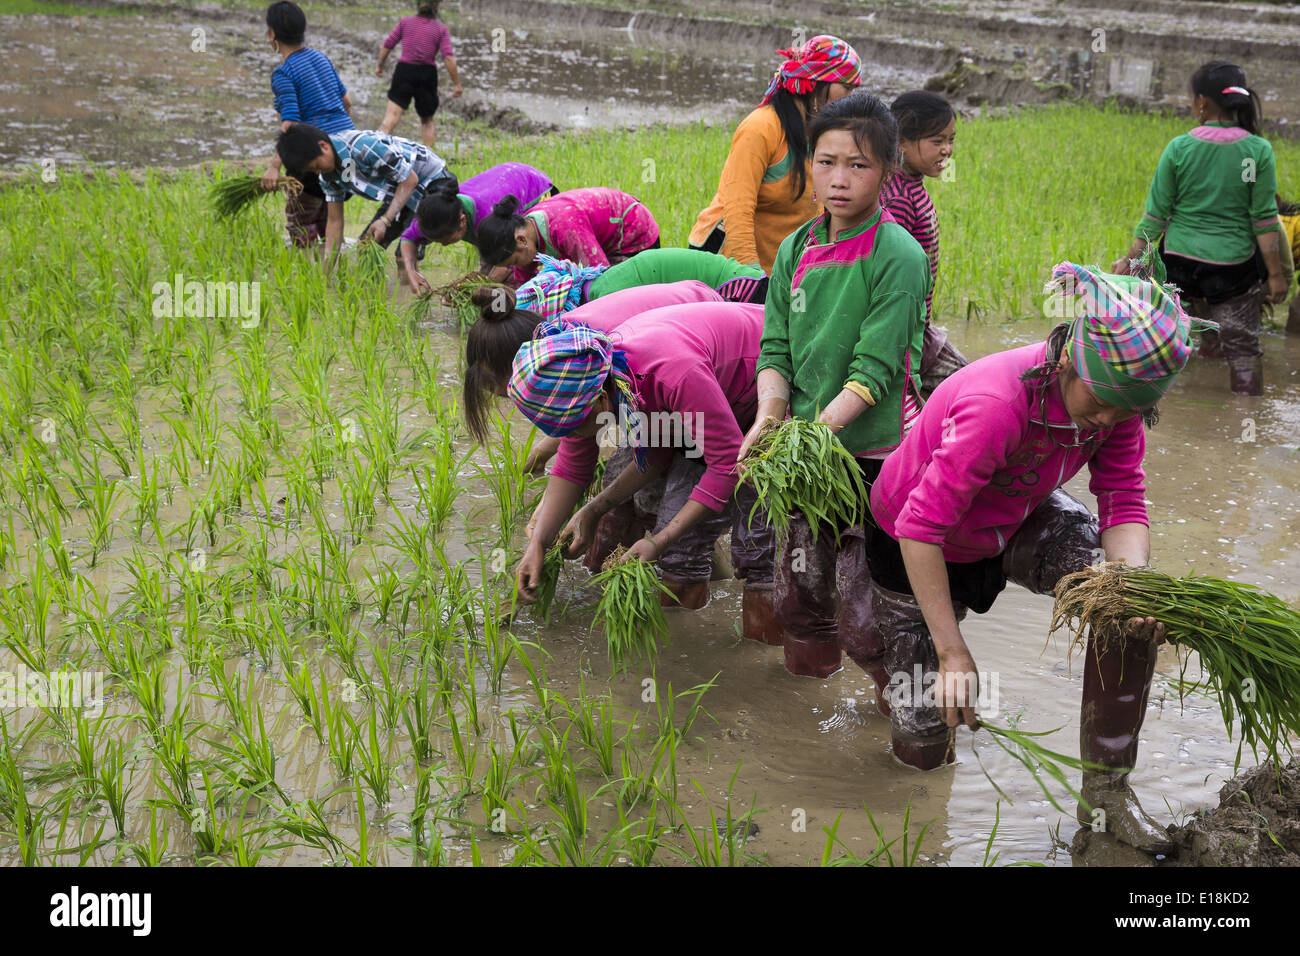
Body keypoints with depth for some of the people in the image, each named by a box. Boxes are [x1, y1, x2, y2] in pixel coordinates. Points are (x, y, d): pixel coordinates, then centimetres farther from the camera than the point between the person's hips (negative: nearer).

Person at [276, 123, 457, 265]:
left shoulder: (363, 146, -33)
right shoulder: (328, 174, -5)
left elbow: (410, 179, -24)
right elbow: (334, 220, 3)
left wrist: (385, 220, -30)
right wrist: (326, 269, -2)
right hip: (399, 195, 9)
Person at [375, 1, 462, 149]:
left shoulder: (405, 22, 5)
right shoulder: (441, 28, 1)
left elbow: (387, 45, 6)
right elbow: (449, 57, -9)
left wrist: (380, 66, 21)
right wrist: (456, 83, -5)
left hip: (404, 70, 0)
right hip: (427, 74, 0)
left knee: (392, 114, -11)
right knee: (427, 120, 17)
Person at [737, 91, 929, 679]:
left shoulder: (898, 255, -10)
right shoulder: (795, 250, 8)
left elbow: (876, 369, -15)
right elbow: (775, 349, 6)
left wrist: (819, 430, -25)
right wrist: (769, 417, -12)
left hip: (873, 451, -5)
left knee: (865, 618, -5)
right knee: (797, 598, 13)